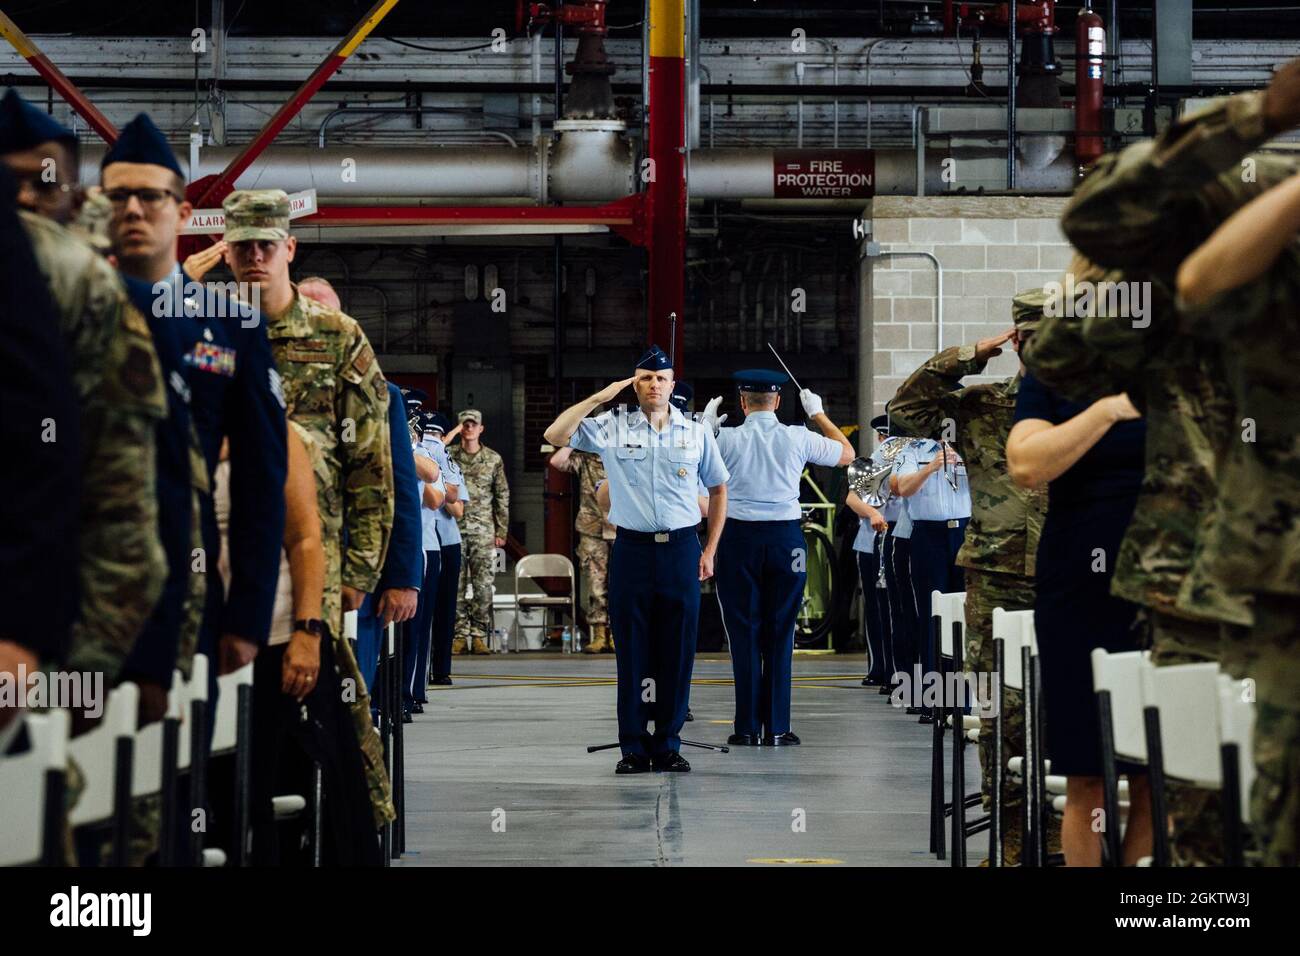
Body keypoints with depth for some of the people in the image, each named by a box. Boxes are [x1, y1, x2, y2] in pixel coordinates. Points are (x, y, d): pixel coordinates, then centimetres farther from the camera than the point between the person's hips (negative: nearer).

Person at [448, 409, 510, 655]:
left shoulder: (494, 459, 7)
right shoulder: (449, 457, 6)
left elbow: (502, 497, 9)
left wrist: (501, 531, 4)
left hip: (483, 531, 0)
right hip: (455, 529, 0)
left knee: (483, 585, -3)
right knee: (457, 585, 0)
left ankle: (479, 635, 2)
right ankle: (460, 635, 5)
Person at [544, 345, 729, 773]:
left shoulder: (697, 433, 6)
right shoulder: (613, 427, 3)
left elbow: (718, 489, 16)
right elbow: (555, 435, -6)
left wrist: (710, 551, 11)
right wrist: (599, 397, -8)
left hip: (681, 549, 1)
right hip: (632, 548, -1)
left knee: (677, 650, 3)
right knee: (632, 651, 1)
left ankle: (668, 745, 11)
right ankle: (634, 748, 6)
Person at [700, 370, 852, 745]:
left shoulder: (725, 439, -5)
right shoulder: (798, 438, -2)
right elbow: (847, 453, 15)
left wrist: (706, 423, 21)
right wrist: (819, 414, 26)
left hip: (738, 538, -1)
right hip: (786, 537, 1)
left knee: (743, 632, 4)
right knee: (780, 633, 5)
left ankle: (747, 727, 2)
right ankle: (777, 728, 4)